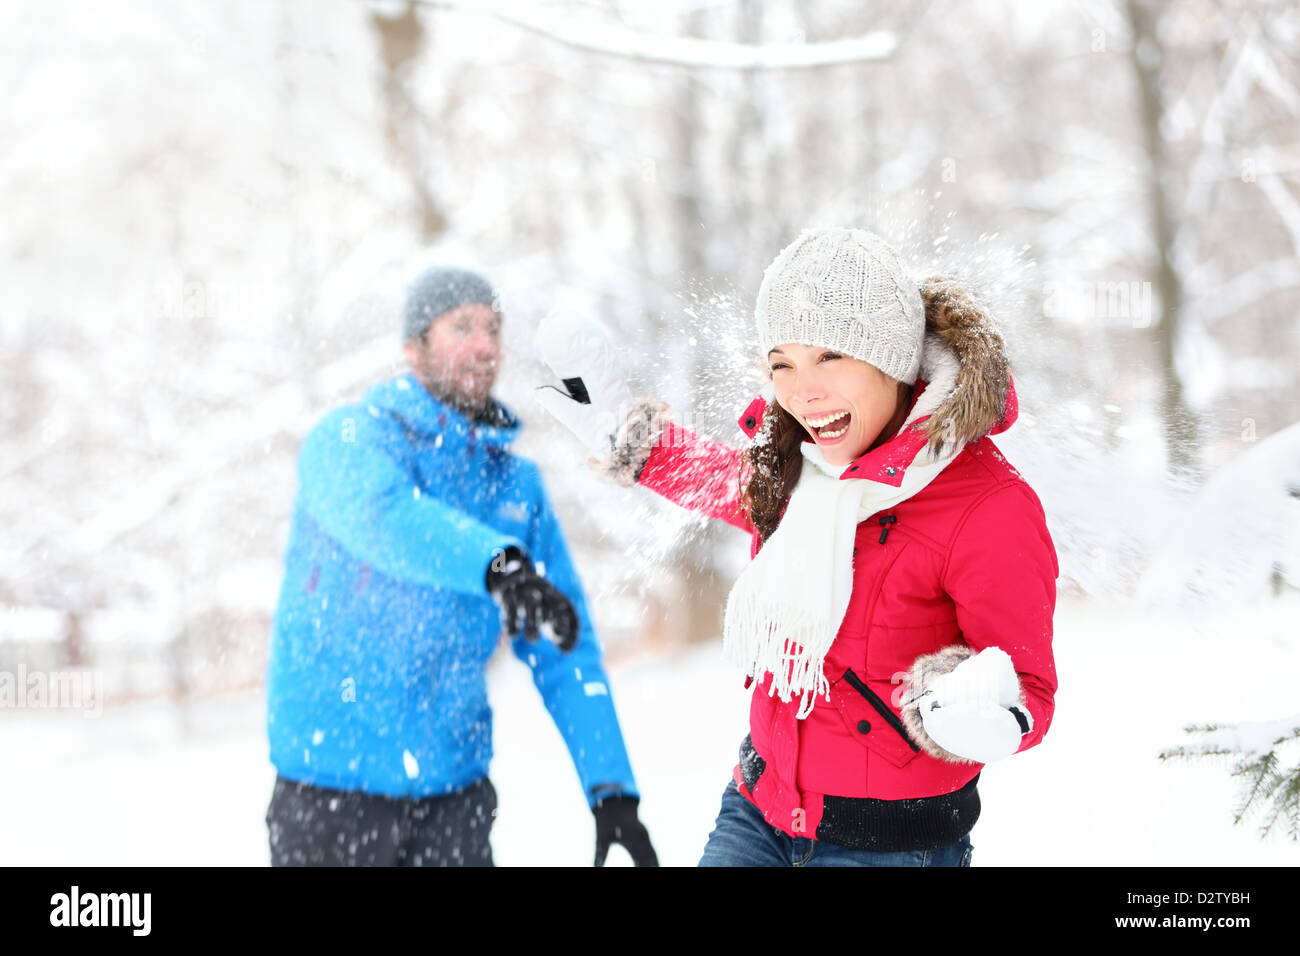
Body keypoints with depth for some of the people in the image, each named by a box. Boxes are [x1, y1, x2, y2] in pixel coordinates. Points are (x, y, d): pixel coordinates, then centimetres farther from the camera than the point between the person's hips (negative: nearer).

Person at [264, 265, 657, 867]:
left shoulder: (516, 483, 7)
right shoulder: (347, 440, -6)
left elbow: (564, 655, 5)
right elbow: (383, 515, -31)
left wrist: (611, 789, -5)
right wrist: (497, 564, -49)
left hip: (456, 790, 4)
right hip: (333, 788, -4)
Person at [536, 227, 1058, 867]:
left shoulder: (992, 509, -23)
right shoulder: (787, 463, -2)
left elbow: (1028, 689, -16)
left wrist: (964, 712, -37)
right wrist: (622, 438, 25)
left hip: (890, 839, -5)